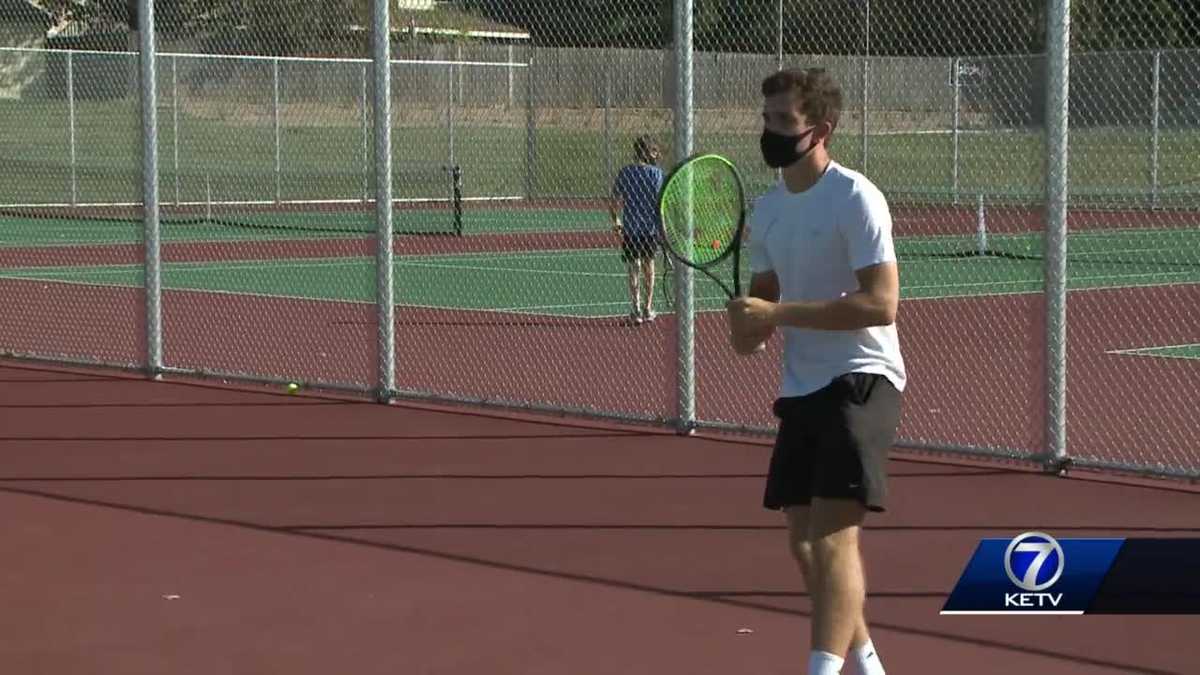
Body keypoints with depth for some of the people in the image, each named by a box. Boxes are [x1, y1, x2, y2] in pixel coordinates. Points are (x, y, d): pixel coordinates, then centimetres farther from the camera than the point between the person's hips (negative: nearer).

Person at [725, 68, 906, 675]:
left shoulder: (855, 199, -13)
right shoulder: (767, 210, 10)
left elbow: (881, 304, -21)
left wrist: (778, 313, -24)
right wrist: (749, 326, -5)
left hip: (860, 380, -8)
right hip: (800, 388, 8)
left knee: (833, 533, -19)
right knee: (803, 540, 12)